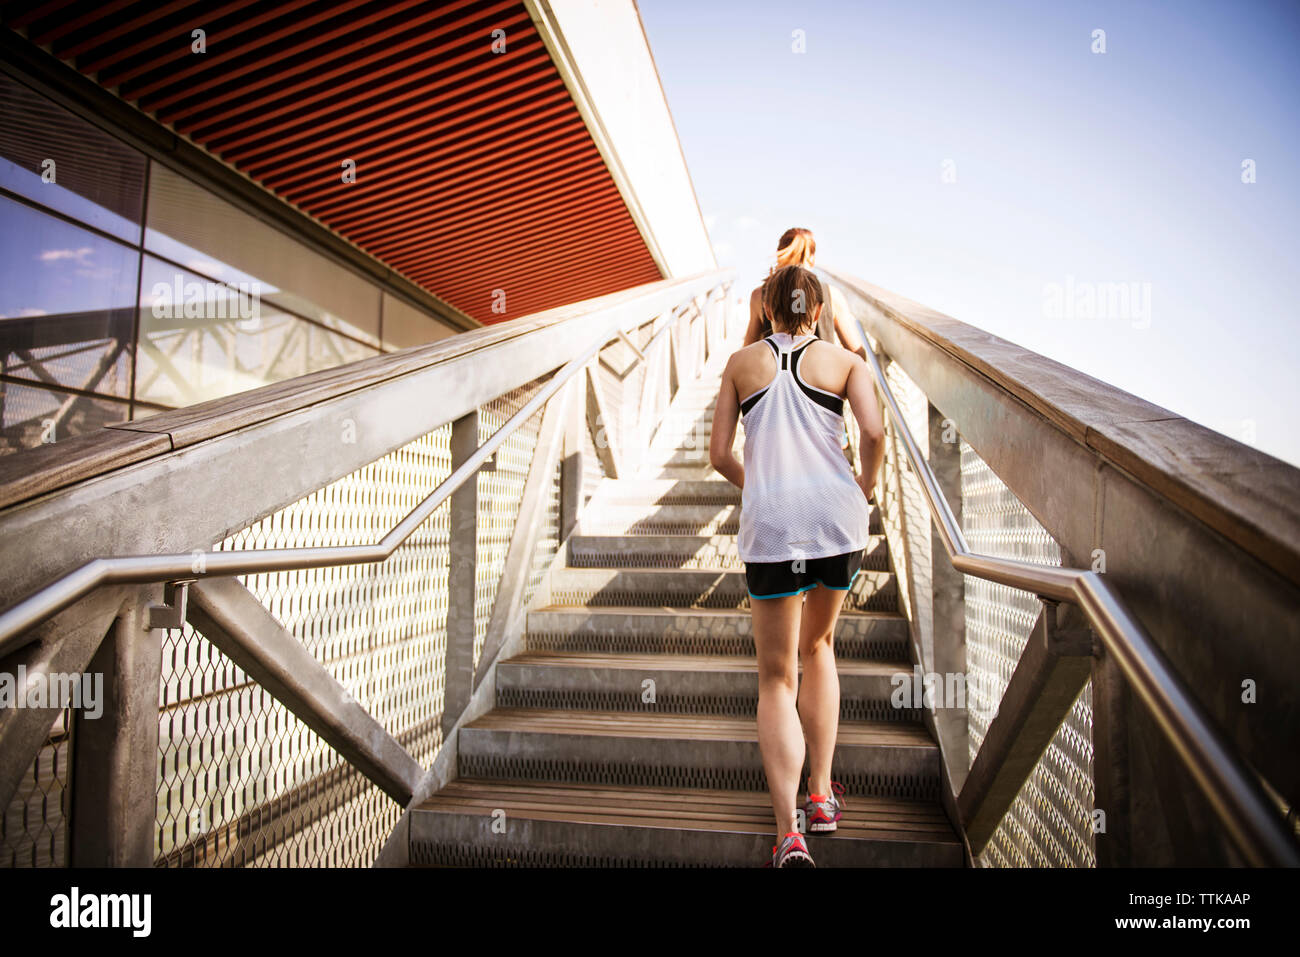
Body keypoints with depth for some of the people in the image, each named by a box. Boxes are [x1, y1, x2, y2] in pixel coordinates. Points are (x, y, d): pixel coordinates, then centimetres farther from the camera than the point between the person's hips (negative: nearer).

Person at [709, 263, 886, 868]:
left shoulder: (740, 363, 14)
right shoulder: (845, 360, 11)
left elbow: (719, 454, 9)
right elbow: (874, 433, -5)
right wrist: (863, 490, 13)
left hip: (770, 522, -1)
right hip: (836, 512, 1)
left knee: (776, 677, 6)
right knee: (818, 646, 24)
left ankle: (789, 832, -6)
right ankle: (821, 795, 25)